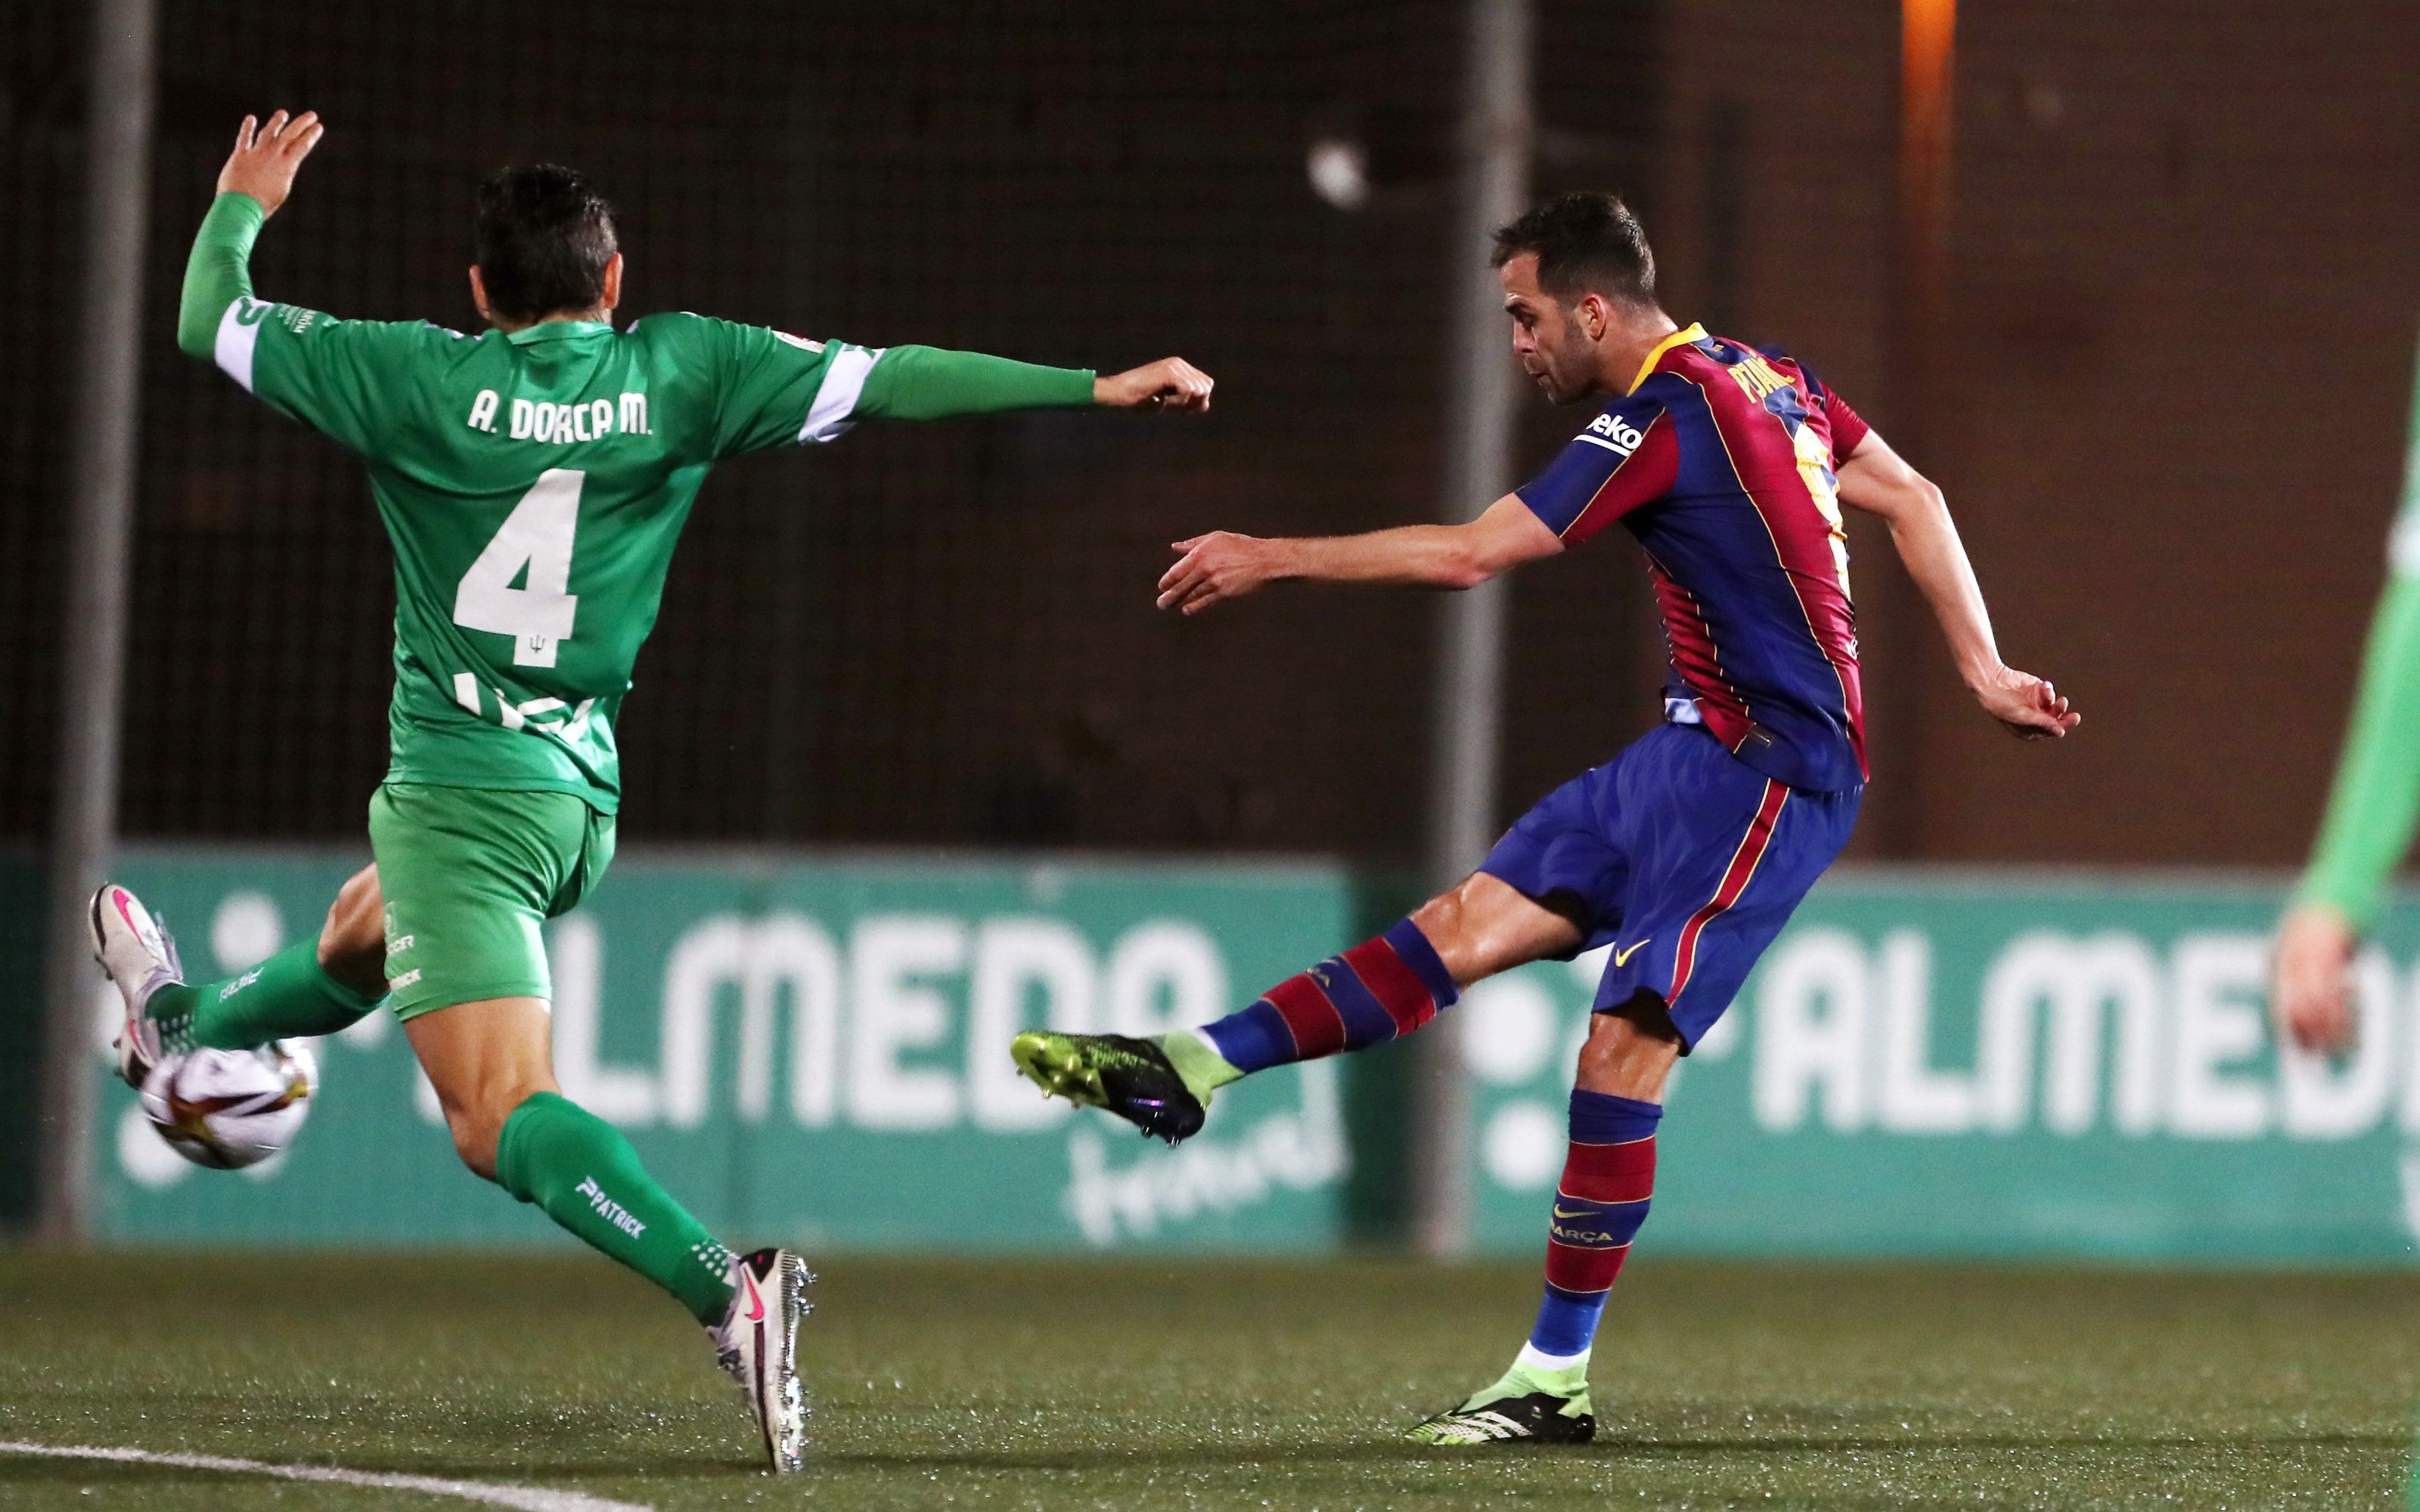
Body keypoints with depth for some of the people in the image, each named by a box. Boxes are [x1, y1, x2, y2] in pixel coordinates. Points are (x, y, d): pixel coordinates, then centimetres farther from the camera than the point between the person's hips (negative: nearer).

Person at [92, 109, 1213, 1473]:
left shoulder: (423, 377, -7)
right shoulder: (677, 373, 0)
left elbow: (210, 323, 5)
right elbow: (890, 381, -5)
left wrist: (241, 206, 26)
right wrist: (1097, 388, -2)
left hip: (460, 788, -6)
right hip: (583, 802, 6)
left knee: (501, 1113, -16)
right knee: (360, 940, 34)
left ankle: (727, 1291, -36)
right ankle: (187, 1027, 62)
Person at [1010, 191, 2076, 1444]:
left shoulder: (1665, 415, -17)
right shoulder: (1762, 377, 11)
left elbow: (1468, 554, -18)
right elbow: (1914, 500, 15)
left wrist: (1273, 560, -9)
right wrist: (1982, 672, 15)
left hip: (1774, 770, -10)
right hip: (1704, 749, 10)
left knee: (1624, 1045, -13)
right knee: (1476, 920, 1)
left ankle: (1556, 1375, -12)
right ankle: (1187, 1068, -5)